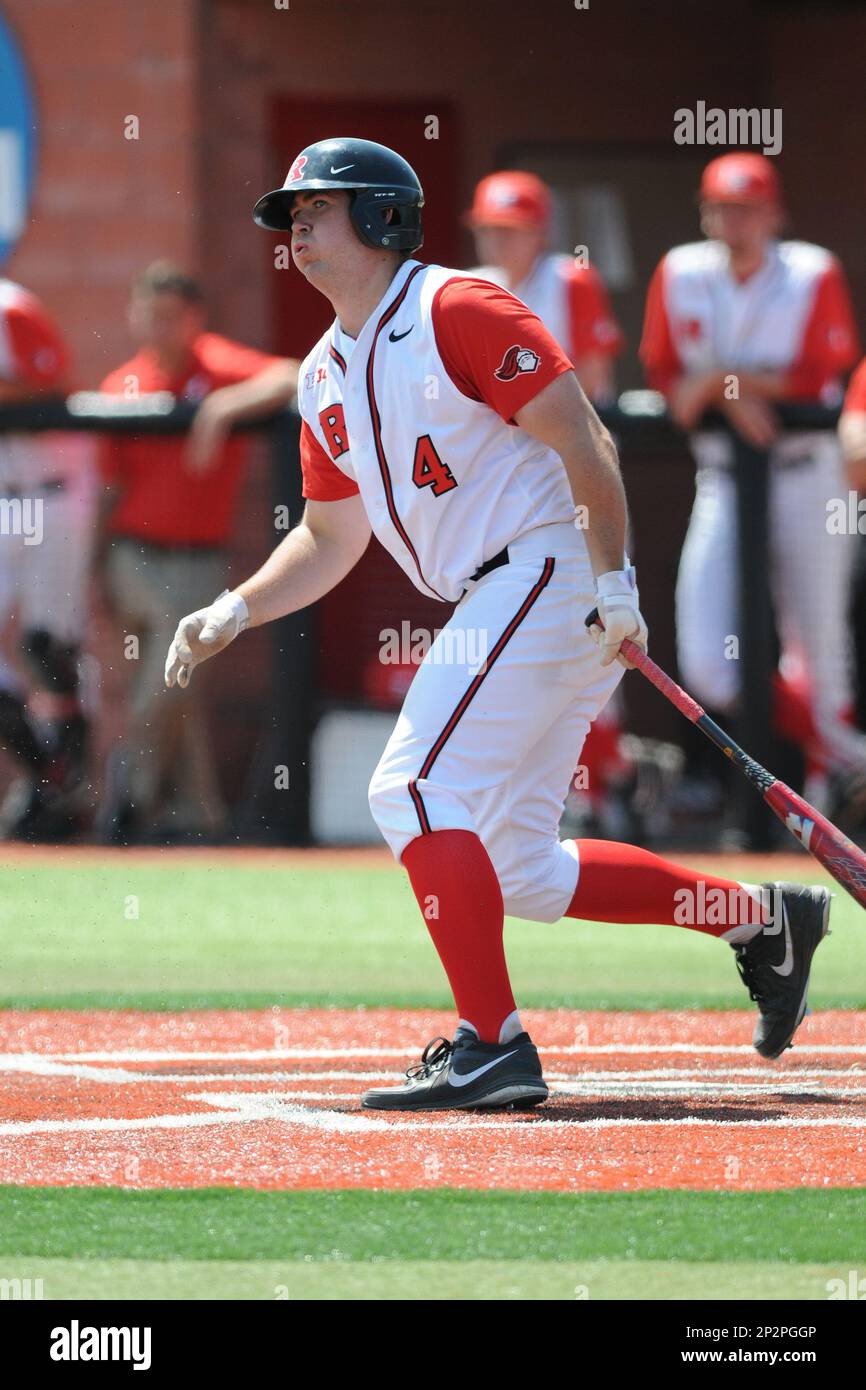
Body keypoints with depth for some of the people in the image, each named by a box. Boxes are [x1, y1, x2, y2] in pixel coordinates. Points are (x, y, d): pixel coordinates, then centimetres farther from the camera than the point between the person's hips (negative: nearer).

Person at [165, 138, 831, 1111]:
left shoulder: (458, 311, -10)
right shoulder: (324, 375, 16)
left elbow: (583, 440, -14)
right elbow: (331, 537, 24)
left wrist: (611, 577, -22)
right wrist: (235, 611, 10)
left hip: (551, 571, -9)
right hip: (491, 606, 9)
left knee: (418, 792, -19)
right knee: (519, 875, 11)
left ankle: (490, 1046, -14)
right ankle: (761, 920, 24)